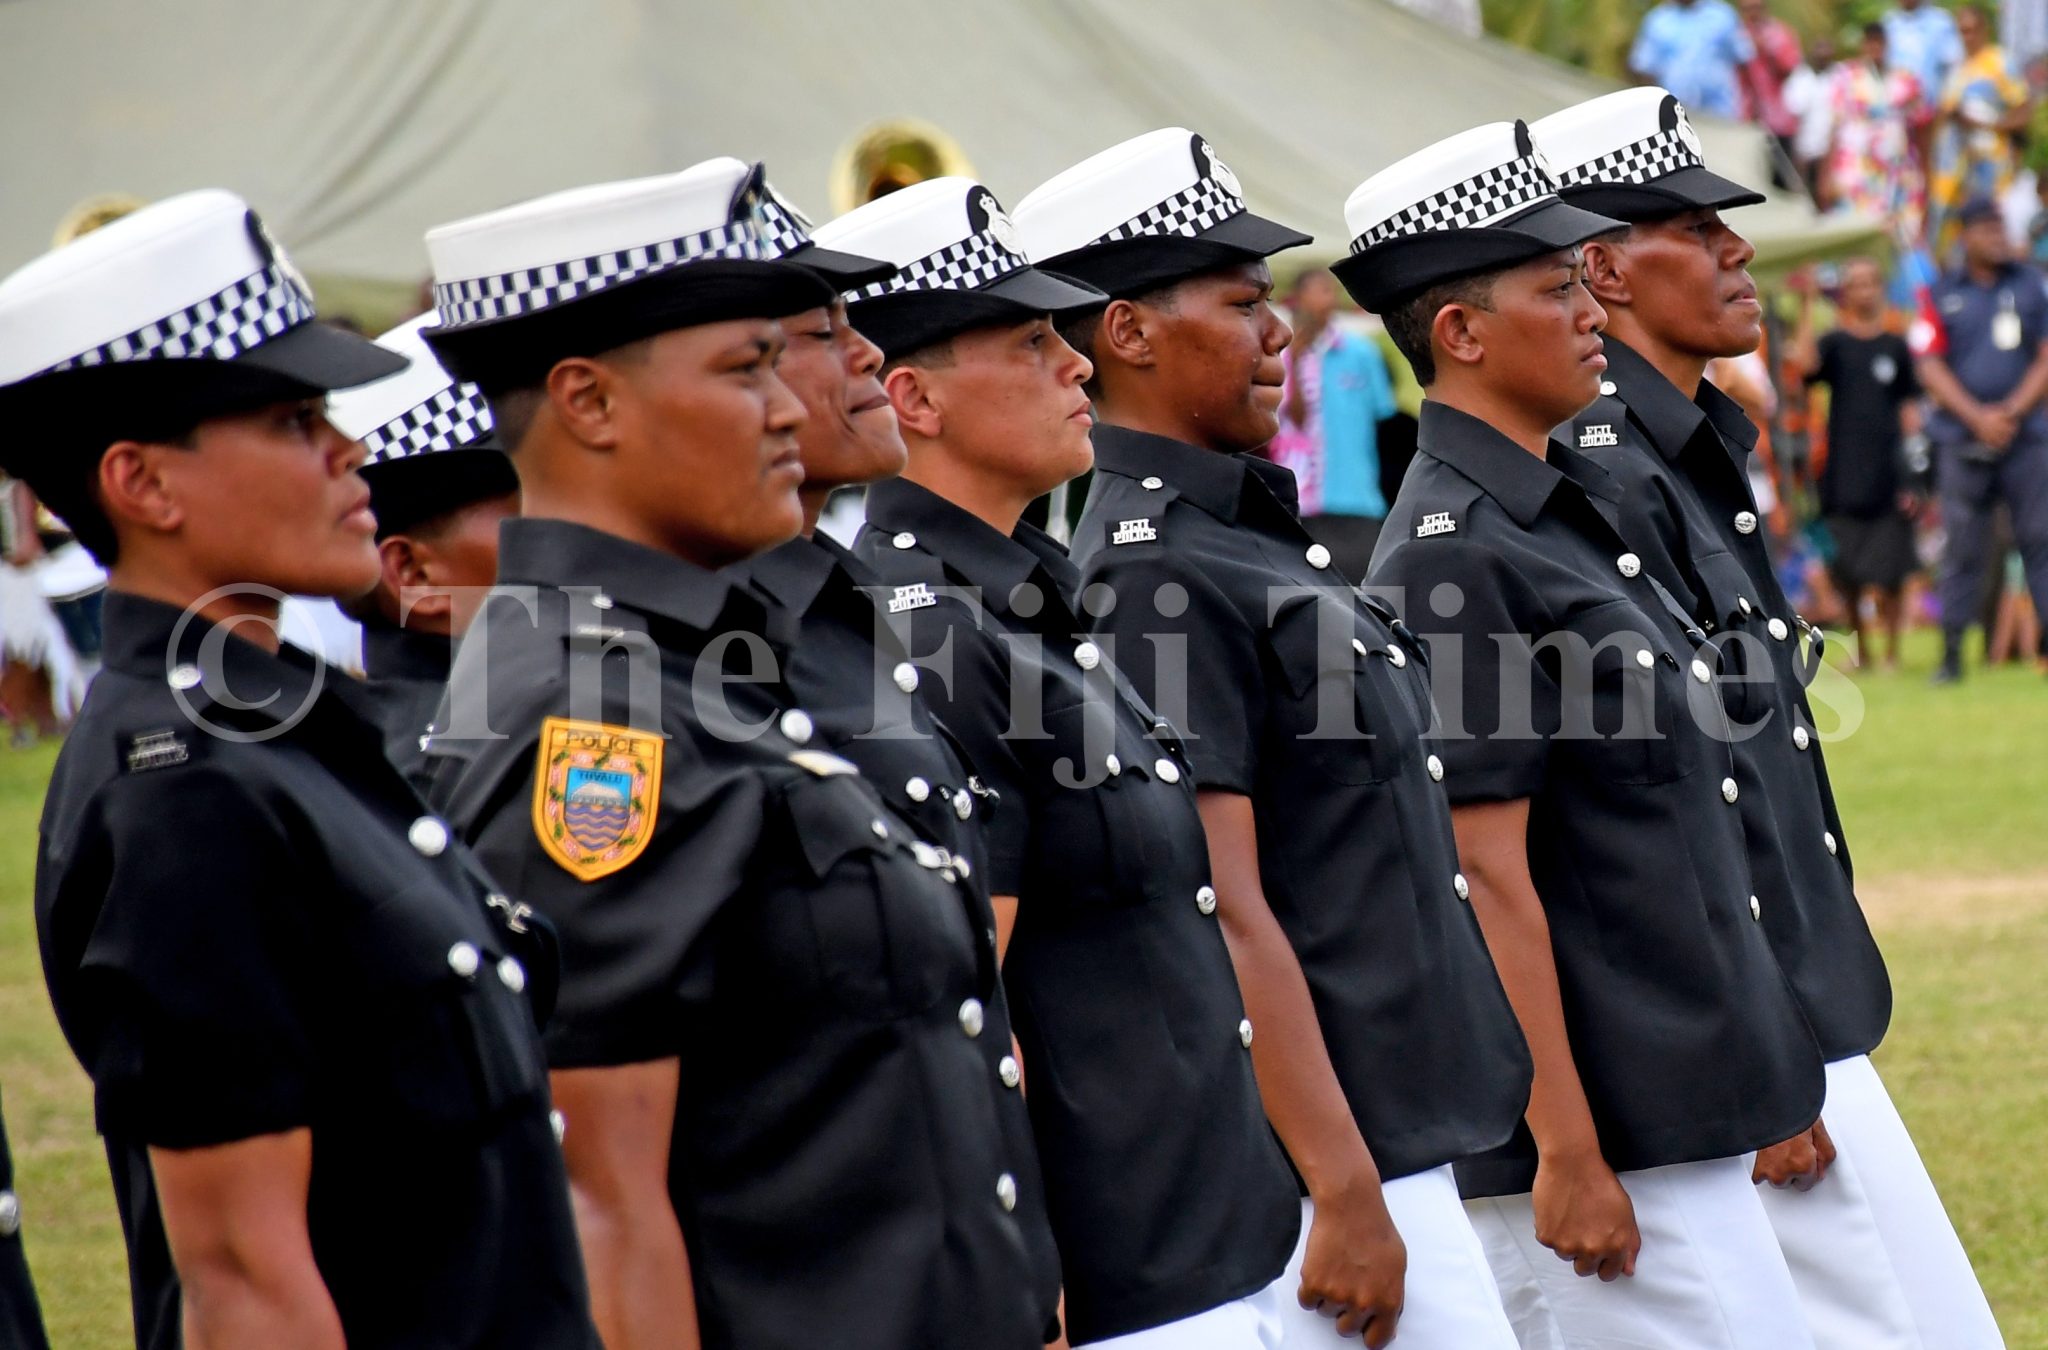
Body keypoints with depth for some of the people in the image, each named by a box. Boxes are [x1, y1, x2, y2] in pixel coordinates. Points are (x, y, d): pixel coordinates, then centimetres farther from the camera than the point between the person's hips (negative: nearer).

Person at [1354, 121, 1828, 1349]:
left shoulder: (1576, 503, 15)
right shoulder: (1458, 554, -15)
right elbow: (1487, 876, -18)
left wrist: (1764, 1094, 21)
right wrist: (1565, 1150, -20)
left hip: (1689, 1103, 9)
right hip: (1607, 1133, -9)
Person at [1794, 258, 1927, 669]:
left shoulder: (1896, 346, 9)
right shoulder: (1834, 343, 5)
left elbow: (1910, 407, 10)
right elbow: (1805, 362, -17)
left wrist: (1913, 474, 2)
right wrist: (1807, 307, -19)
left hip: (1889, 476, 0)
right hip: (1844, 477, 0)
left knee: (1890, 573, -3)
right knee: (1848, 573, 2)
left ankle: (1892, 651, 5)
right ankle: (1861, 647, 15)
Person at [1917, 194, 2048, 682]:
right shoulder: (1942, 293, 6)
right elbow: (1930, 367, 1)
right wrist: (1978, 417, -10)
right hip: (1962, 439, -1)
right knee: (1962, 546, 0)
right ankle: (1951, 651, 5)